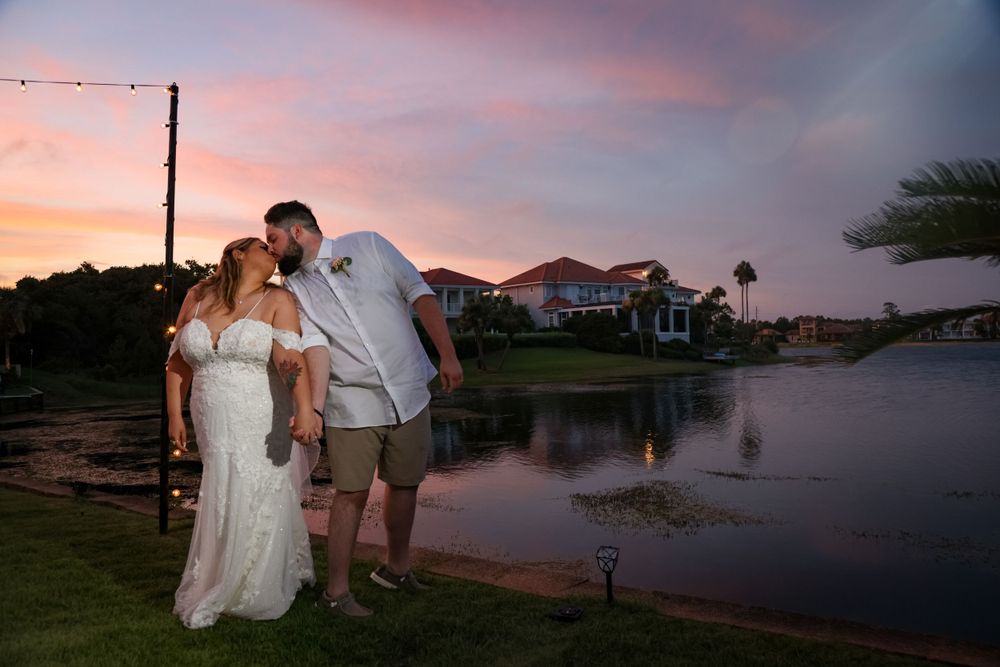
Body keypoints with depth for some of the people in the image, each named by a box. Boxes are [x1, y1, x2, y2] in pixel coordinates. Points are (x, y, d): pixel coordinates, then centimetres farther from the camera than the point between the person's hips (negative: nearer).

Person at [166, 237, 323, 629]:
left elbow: (291, 356, -19)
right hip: (214, 426, 2)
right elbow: (178, 361, 12)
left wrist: (305, 408, -32)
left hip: (263, 426, -2)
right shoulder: (197, 298, 7)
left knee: (260, 506, 2)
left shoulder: (276, 300, -4)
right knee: (225, 504, 5)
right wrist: (174, 416, 10)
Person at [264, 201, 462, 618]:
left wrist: (447, 354, -8)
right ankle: (336, 591, 13)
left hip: (409, 392, 1)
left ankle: (396, 569, 32)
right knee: (352, 493, -2)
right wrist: (314, 407, -23)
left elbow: (419, 293, -1)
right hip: (353, 404, -1)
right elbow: (315, 344, -7)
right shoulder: (294, 288, 5)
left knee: (405, 484, 12)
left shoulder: (367, 246, 1)